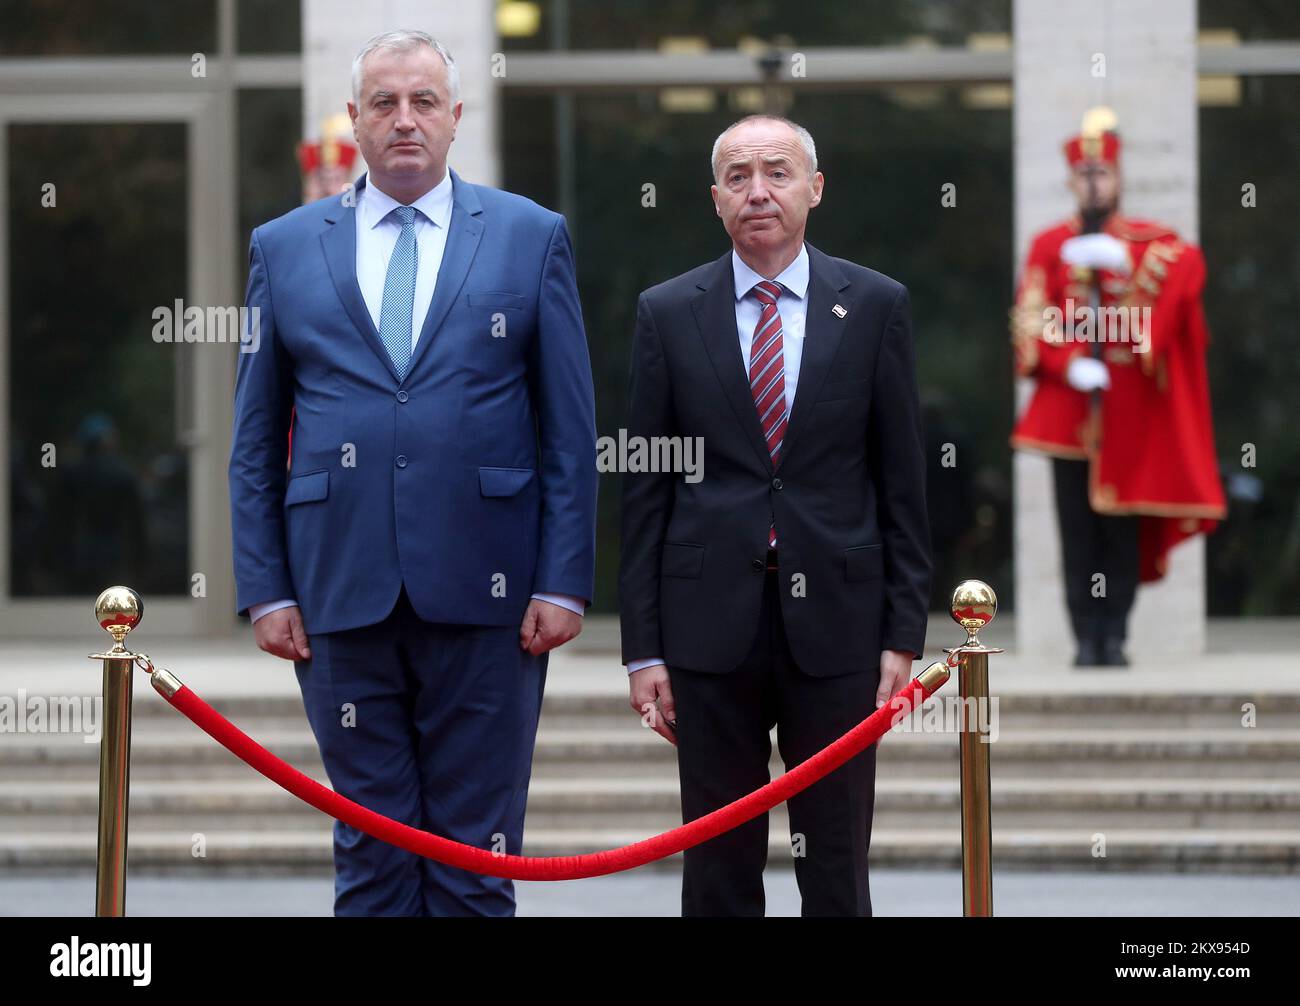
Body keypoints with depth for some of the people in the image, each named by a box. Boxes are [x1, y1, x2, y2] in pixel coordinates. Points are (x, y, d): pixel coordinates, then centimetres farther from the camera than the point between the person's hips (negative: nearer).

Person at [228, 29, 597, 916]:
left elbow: (570, 430, 4)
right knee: (370, 858, 5)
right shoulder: (284, 249, 10)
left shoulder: (531, 237, 7)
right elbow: (256, 440, 10)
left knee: (475, 859, 2)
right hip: (342, 596, 1)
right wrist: (264, 590, 2)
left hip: (484, 595, -1)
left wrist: (564, 581, -4)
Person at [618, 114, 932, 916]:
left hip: (834, 618, 0)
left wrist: (905, 634, -1)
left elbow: (903, 481, 4)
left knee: (837, 866, 4)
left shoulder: (875, 306, 4)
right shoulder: (668, 314, 5)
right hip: (710, 624, 0)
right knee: (719, 868, 5)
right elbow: (644, 489, 5)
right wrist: (643, 647, 0)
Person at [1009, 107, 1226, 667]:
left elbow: (1189, 263, -17)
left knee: (1121, 525, 1)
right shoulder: (1048, 246, 7)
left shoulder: (1150, 241, 5)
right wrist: (1070, 365, -16)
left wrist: (1122, 256, -30)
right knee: (1077, 529, 0)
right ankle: (1087, 639, 3)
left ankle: (1115, 637, 6)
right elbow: (1030, 319, 0)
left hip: (1130, 412, -1)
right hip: (1069, 408, 1)